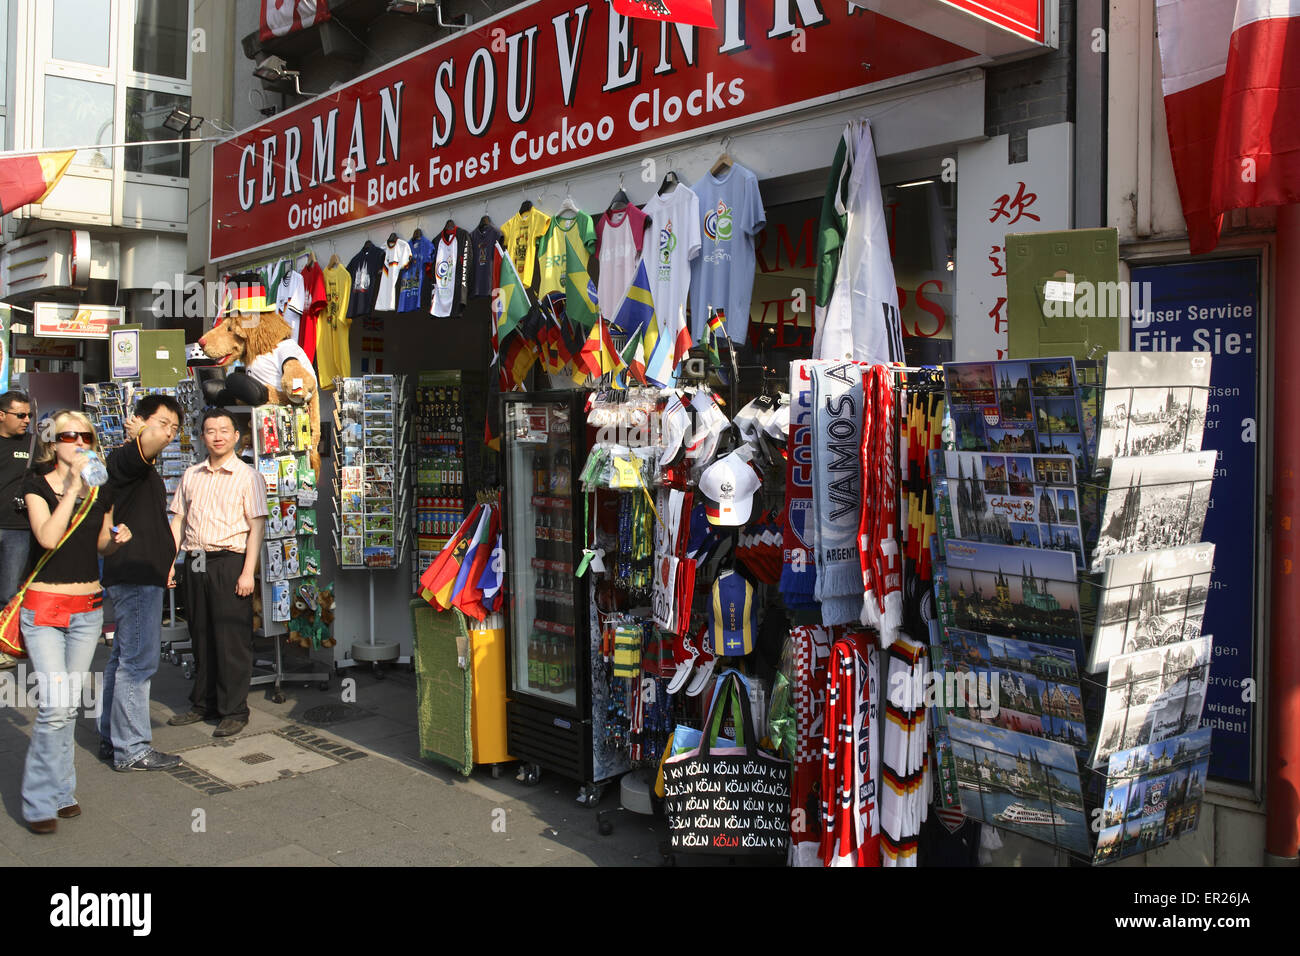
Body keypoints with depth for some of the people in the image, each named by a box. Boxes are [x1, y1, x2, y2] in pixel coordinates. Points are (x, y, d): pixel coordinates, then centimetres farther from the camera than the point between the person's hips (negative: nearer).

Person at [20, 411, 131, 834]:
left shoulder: (102, 491, 7)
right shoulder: (37, 485, -5)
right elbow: (48, 538, -21)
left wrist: (118, 540, -2)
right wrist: (72, 488, -21)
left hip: (88, 608, 4)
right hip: (44, 606, -4)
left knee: (69, 706, 10)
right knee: (56, 704, -11)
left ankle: (60, 791, 22)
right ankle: (39, 802, 3)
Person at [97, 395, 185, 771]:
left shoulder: (147, 472, 21)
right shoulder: (123, 459, -11)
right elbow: (148, 444, -39)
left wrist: (166, 563, 25)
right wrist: (138, 434, -25)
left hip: (144, 575, 11)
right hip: (135, 575, -11)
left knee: (125, 656, 15)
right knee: (139, 660, -8)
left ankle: (112, 738, 25)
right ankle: (132, 750, -3)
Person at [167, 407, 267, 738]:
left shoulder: (248, 476, -2)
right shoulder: (191, 475, 14)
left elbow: (256, 527, -7)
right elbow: (178, 520, 17)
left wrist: (247, 572, -14)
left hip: (229, 562, -5)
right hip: (195, 562, 5)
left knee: (232, 639, -3)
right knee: (201, 635, 13)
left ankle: (234, 711, 6)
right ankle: (203, 703, 25)